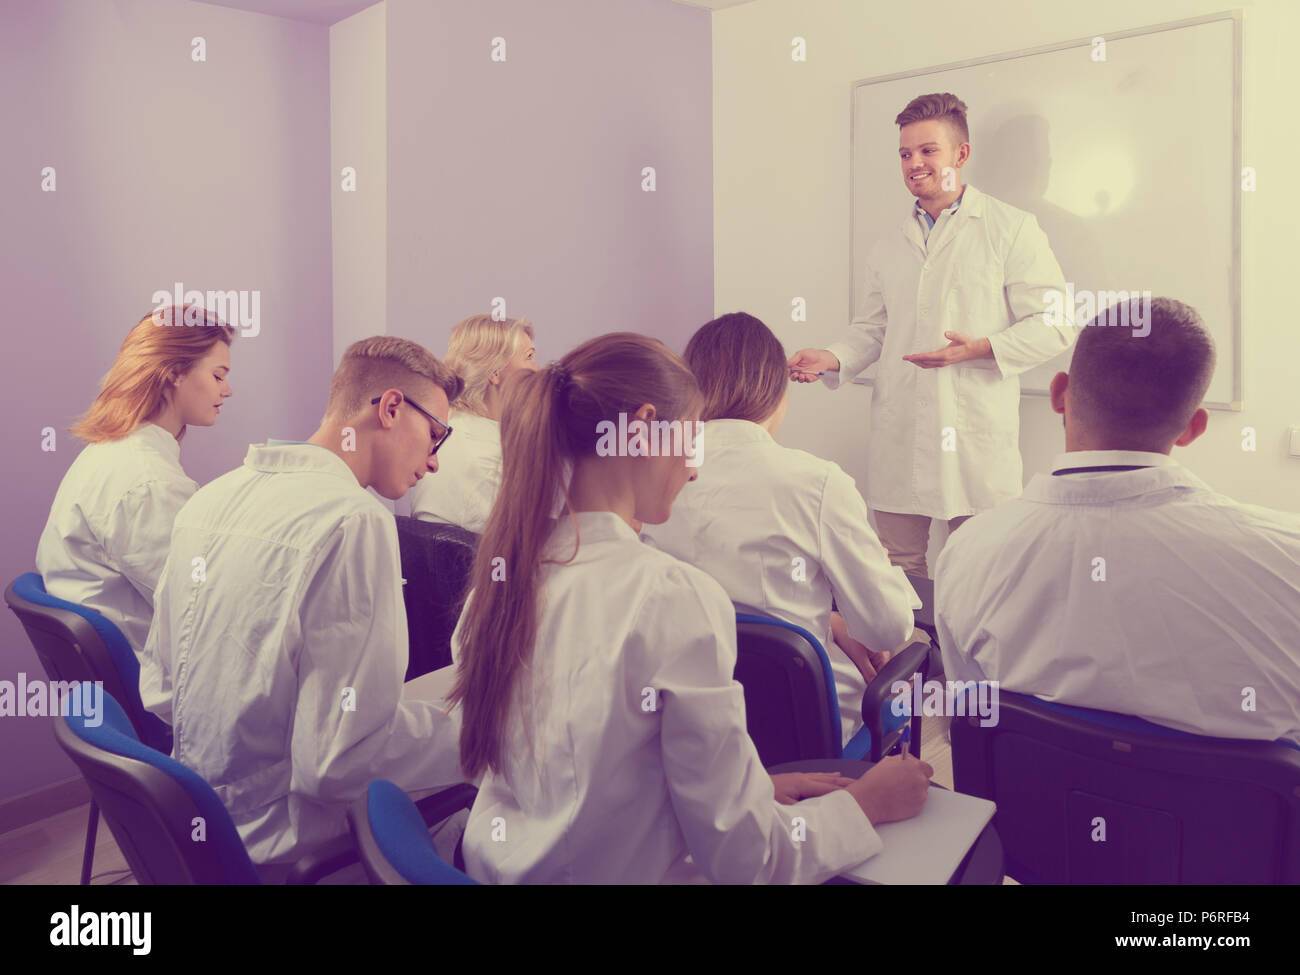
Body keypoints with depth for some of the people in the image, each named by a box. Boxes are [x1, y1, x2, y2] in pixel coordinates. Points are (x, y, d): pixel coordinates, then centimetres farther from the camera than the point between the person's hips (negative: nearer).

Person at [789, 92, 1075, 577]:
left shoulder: (1011, 229, 2)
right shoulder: (888, 247, 17)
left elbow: (1054, 323, -3)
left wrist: (981, 348, -18)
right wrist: (833, 359, -1)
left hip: (976, 443, -4)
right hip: (897, 441, 4)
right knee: (897, 573, 9)